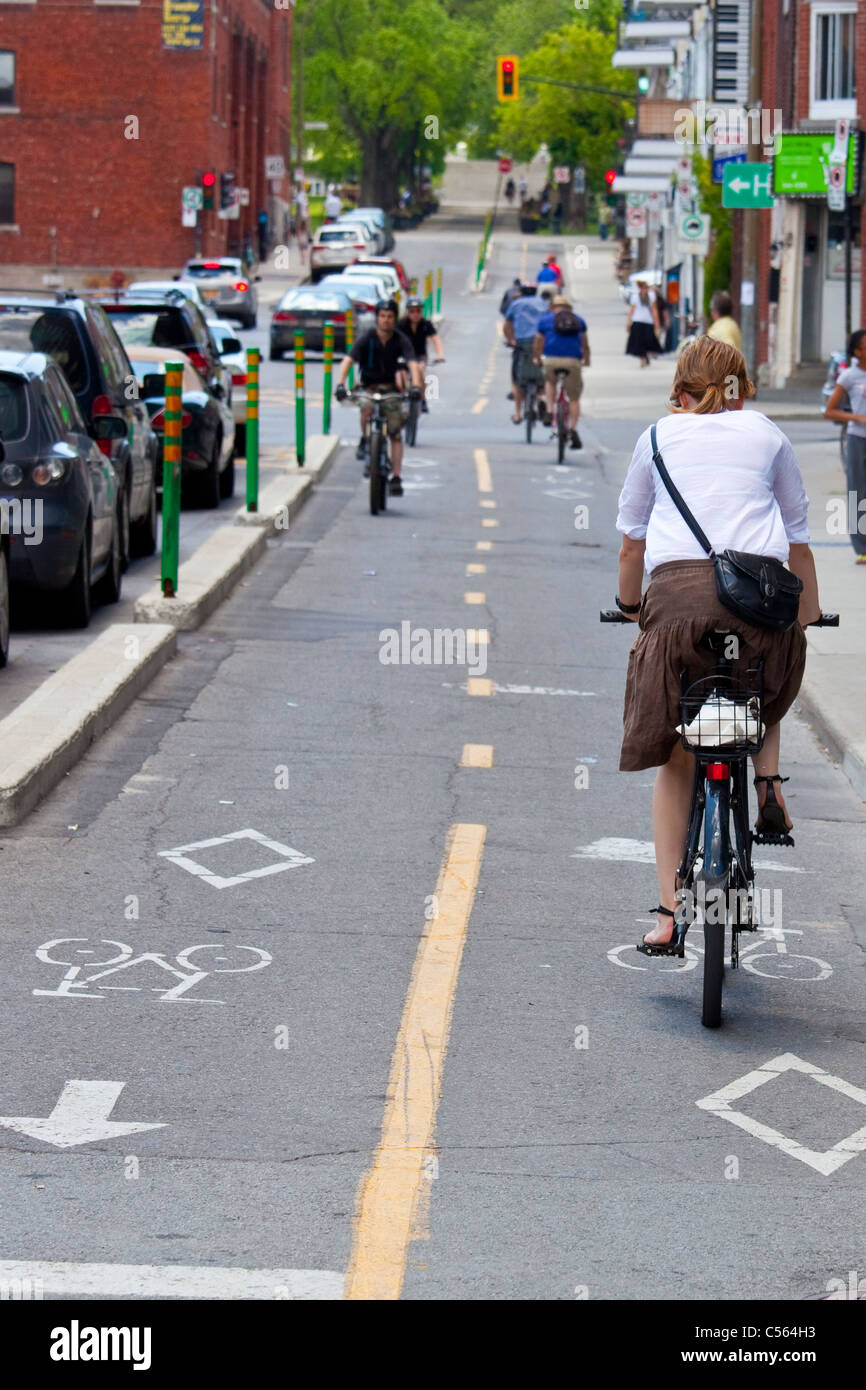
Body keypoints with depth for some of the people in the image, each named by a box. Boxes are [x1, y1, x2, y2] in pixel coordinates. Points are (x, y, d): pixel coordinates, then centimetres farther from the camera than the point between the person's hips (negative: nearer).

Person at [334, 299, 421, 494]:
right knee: (367, 410, -34)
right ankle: (365, 441, -8)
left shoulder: (401, 341, -8)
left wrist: (415, 386, -39)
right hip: (369, 387, -1)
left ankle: (395, 478, -6)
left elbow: (412, 364, -20)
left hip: (391, 389, 1)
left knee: (395, 434, -7)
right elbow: (347, 360, -21)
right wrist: (340, 384, -37)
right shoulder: (366, 338, -11)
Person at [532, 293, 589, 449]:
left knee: (550, 381, 33)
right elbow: (585, 345, 27)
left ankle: (549, 411, 17)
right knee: (574, 398, 10)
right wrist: (586, 360, 43)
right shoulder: (579, 320, 21)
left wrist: (538, 359, 36)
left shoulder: (545, 320, 16)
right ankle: (573, 429, -4)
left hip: (552, 360, 0)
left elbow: (537, 345, 18)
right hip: (573, 361, 0)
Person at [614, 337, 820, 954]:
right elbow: (799, 539, 26)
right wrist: (809, 617, 38)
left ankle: (669, 913, 4)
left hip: (678, 591, 0)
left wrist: (630, 607, 41)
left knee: (675, 759, 9)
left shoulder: (658, 436, 21)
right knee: (770, 675, 35)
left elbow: (632, 541, 26)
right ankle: (769, 785, 12)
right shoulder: (766, 434, 21)